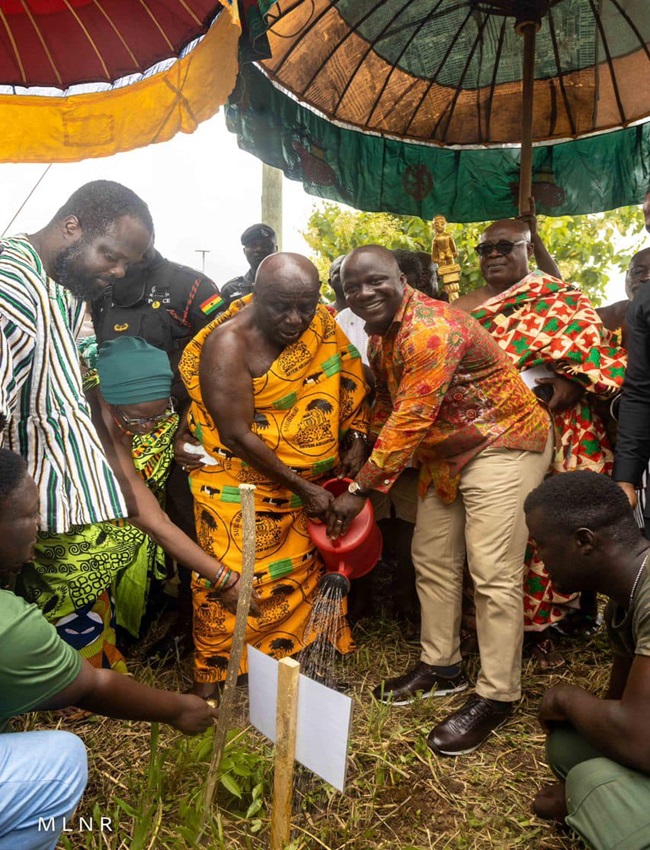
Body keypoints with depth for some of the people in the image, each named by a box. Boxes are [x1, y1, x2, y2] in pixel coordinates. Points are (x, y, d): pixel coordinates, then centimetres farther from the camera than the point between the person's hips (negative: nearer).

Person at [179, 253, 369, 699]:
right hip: (242, 483, -5)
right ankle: (210, 679, 19)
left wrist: (356, 435, -6)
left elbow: (350, 378, 9)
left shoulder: (321, 323, -6)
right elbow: (237, 435, -23)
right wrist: (302, 488, -19)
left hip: (313, 478, 6)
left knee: (306, 570, 16)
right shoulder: (230, 343, -22)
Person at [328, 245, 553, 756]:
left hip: (502, 447, -9)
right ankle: (441, 668, 29)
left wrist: (361, 489, -23)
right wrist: (367, 476, 3)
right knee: (432, 559, 13)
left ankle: (497, 697, 6)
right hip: (446, 457, 10)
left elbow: (411, 420, -27)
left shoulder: (432, 329, -25)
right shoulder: (381, 337, 6)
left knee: (493, 574, -9)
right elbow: (386, 408, 11)